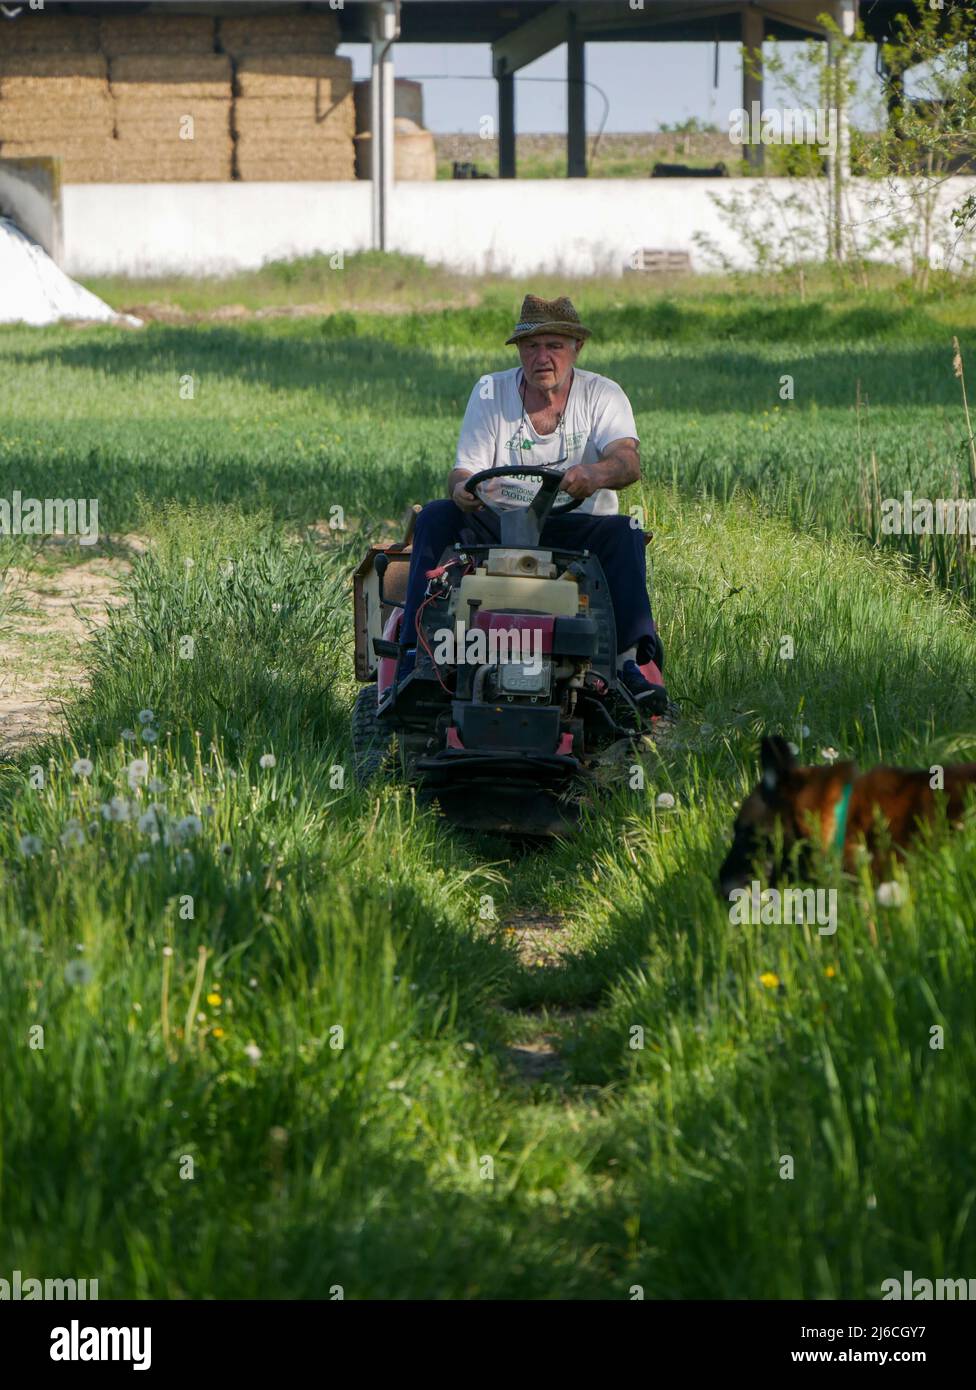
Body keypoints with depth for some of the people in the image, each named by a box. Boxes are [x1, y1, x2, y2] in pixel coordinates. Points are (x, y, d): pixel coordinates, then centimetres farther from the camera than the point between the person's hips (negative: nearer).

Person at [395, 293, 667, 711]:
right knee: (435, 517, -25)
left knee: (623, 533, -31)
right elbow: (464, 471, -3)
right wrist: (462, 490, -31)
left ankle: (630, 662, -40)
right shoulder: (490, 393, 4)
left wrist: (596, 474, -44)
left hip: (576, 528, -1)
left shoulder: (601, 395, 0)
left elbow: (628, 461, -19)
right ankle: (416, 659, -32)